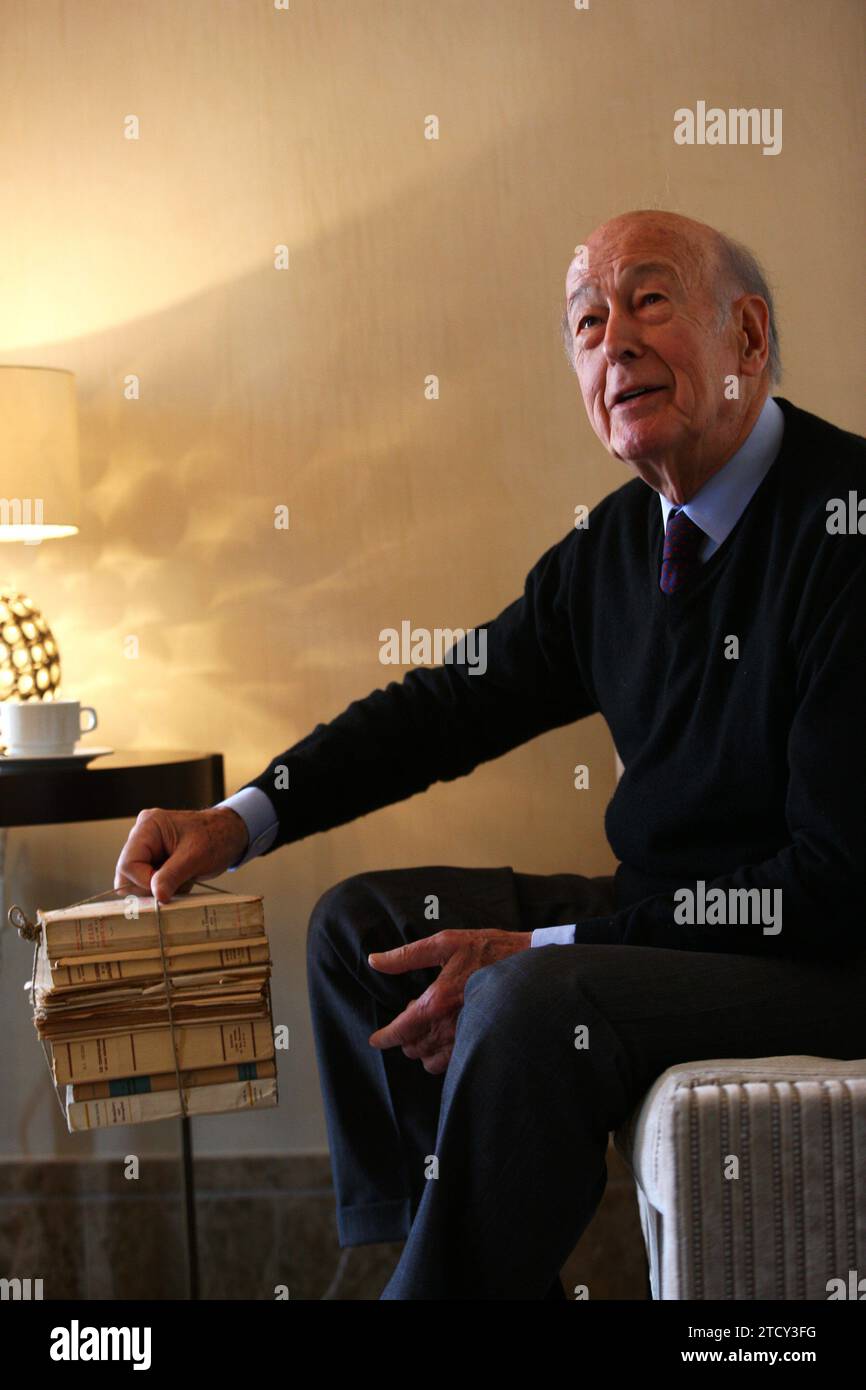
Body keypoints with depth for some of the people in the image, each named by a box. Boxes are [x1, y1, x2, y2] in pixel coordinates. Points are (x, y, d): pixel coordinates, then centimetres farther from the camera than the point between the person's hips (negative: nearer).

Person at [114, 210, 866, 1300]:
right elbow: (456, 700, 13)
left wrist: (539, 953, -22)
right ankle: (457, 1260, 10)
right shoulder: (613, 542, 5)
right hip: (670, 912, 9)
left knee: (534, 1003, -31)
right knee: (361, 921, 7)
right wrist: (240, 820, -2)